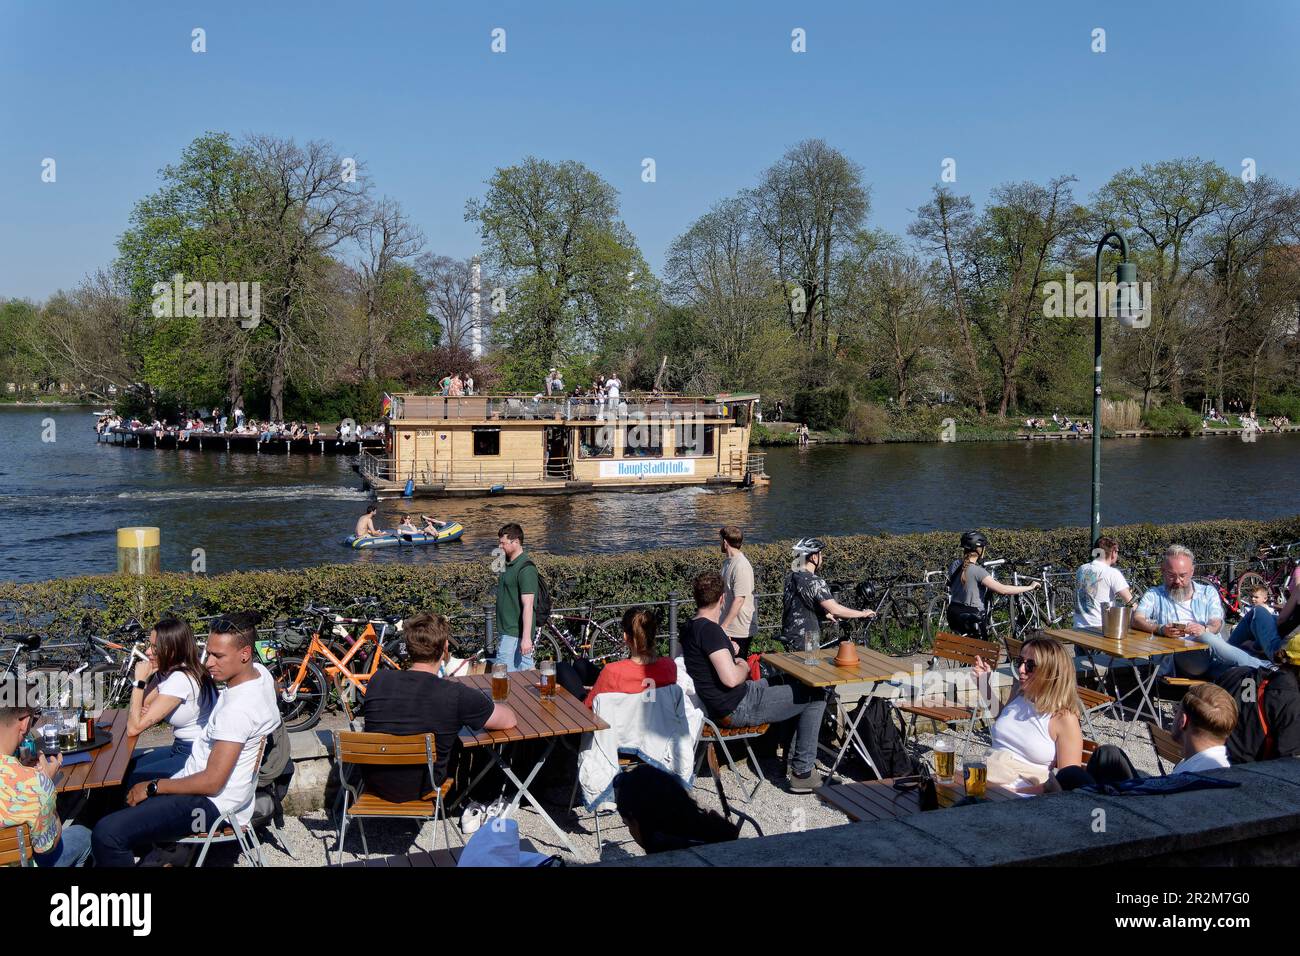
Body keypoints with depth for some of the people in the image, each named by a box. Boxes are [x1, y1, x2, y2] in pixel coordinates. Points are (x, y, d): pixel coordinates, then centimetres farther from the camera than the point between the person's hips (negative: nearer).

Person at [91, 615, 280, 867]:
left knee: (107, 834, -21)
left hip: (211, 804, -10)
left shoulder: (237, 709, -29)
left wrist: (152, 787, -14)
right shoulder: (260, 671, -3)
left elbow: (212, 782, -26)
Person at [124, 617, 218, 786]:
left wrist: (140, 680, -17)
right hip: (180, 749, 9)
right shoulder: (165, 672, 6)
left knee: (130, 781, -14)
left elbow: (134, 728, -22)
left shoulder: (181, 679, -24)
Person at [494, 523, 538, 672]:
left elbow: (528, 605, -22)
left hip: (515, 634, -9)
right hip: (507, 631, 9)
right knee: (527, 671, 14)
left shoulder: (526, 568, -17)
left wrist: (526, 638, -24)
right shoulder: (509, 564, 13)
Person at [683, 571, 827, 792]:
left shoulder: (690, 629, 6)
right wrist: (744, 667, -11)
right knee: (816, 697, -4)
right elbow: (731, 678, -30)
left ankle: (793, 755, 34)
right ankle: (803, 772, 2)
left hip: (721, 706, 10)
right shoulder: (709, 629, -23)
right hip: (738, 709, -10)